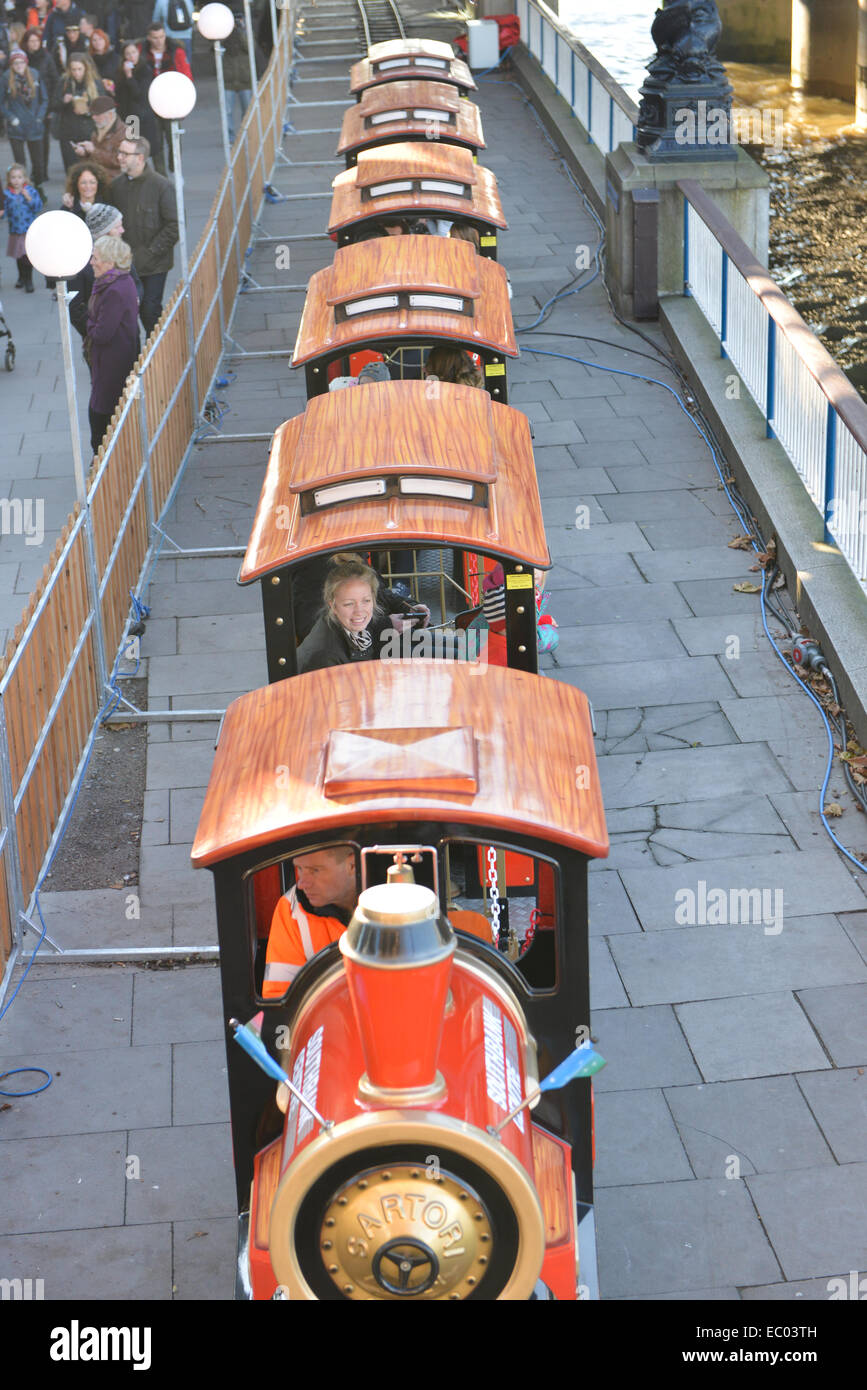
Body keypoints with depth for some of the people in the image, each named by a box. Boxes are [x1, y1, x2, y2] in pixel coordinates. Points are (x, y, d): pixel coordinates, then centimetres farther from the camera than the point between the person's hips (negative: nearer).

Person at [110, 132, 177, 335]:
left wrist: (151, 252, -15)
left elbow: (174, 225, -12)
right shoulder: (118, 184, 4)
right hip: (126, 263, 5)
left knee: (150, 311, -6)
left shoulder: (160, 185, -12)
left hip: (154, 265, -5)